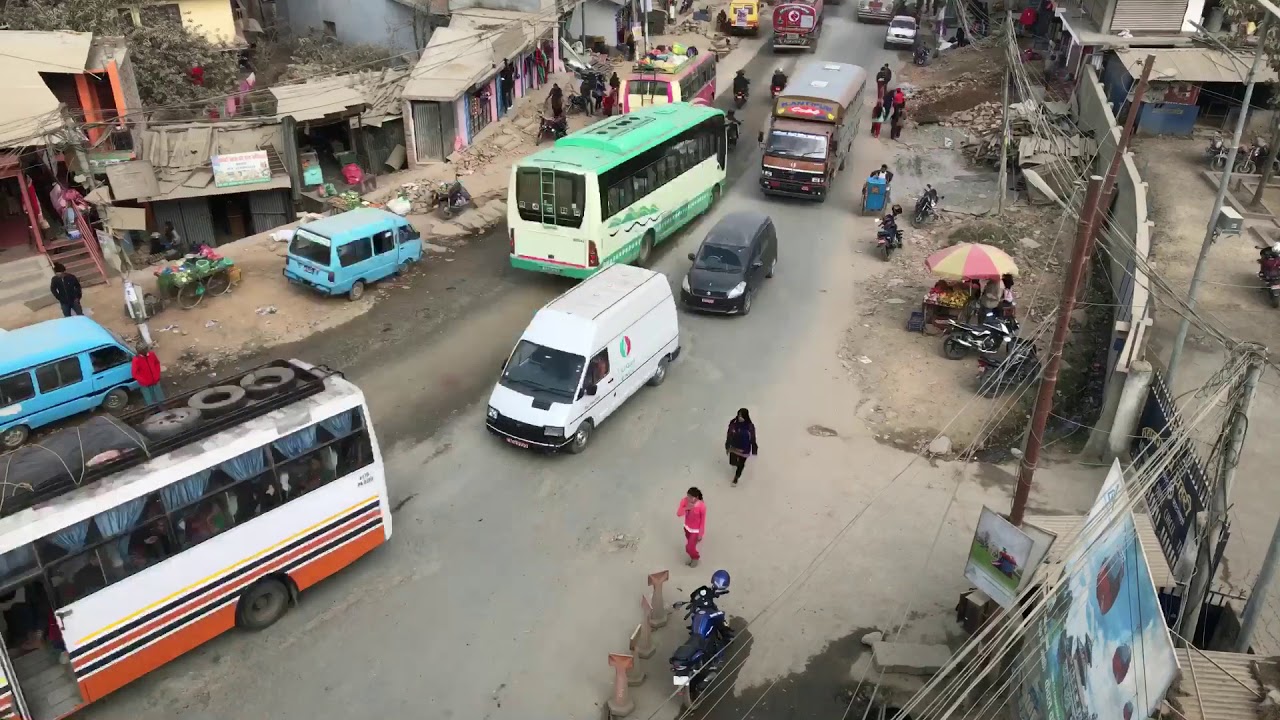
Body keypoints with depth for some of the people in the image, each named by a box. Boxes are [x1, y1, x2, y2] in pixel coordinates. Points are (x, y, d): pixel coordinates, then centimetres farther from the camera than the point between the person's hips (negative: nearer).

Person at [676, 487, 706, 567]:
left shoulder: (702, 506, -32)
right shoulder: (684, 501, -20)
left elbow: (703, 521, -19)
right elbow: (678, 514, -16)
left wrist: (701, 534, -11)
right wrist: (686, 508, -36)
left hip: (696, 530, -5)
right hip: (687, 527, 5)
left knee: (689, 548, 3)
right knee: (689, 544, 24)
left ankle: (695, 557, 37)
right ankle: (693, 557, 54)